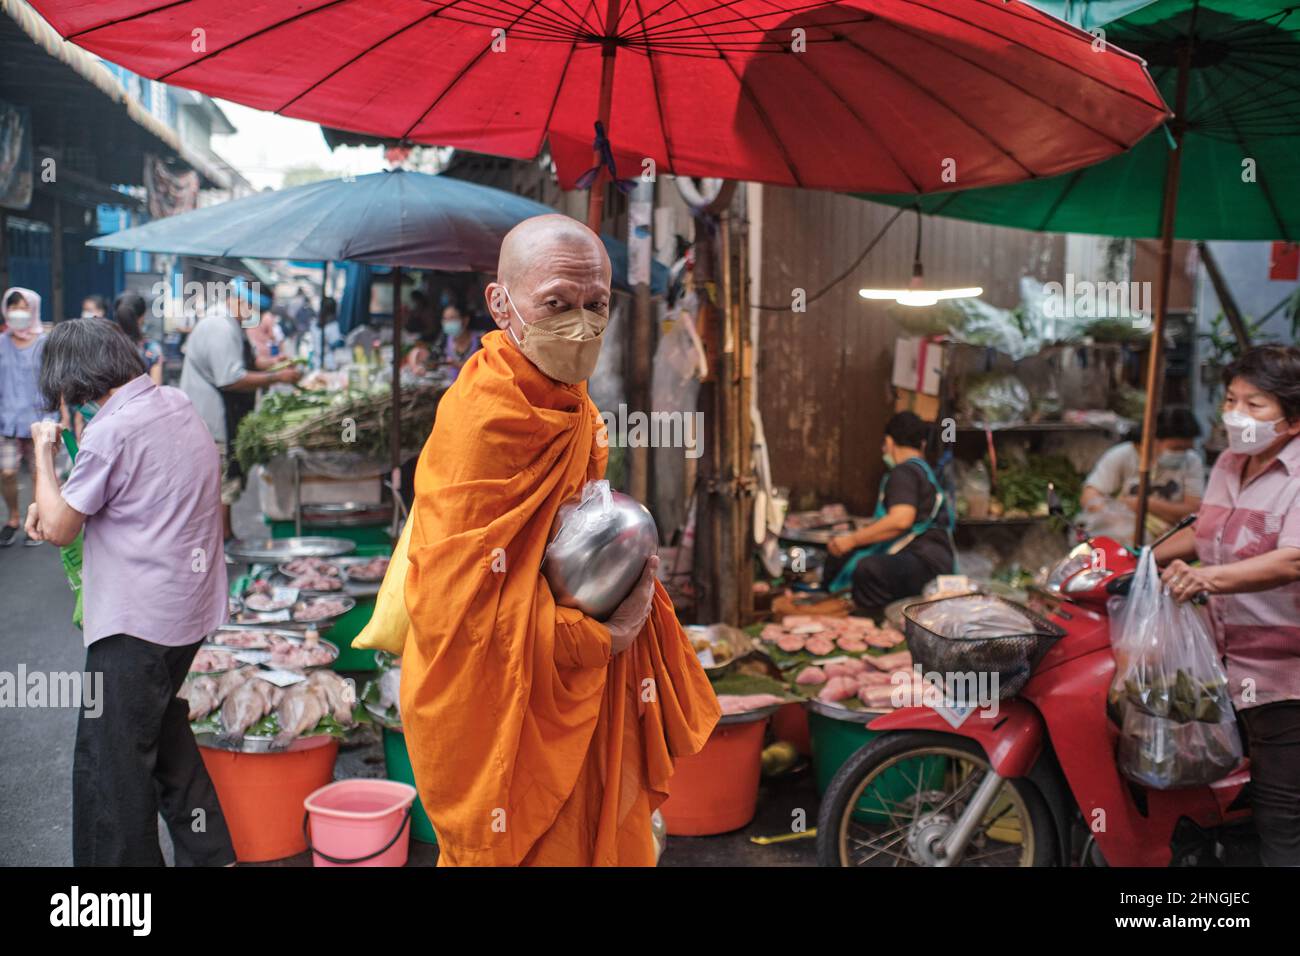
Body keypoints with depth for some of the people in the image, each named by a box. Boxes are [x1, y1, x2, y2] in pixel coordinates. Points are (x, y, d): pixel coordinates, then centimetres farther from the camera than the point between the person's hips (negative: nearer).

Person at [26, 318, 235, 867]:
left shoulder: (112, 431, -19)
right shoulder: (177, 405, 6)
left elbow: (59, 529, -11)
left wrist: (43, 453, 1)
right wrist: (57, 503, 7)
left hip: (136, 622, -9)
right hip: (190, 608, 9)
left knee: (111, 761, 3)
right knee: (164, 730, 23)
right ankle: (206, 849, 31)